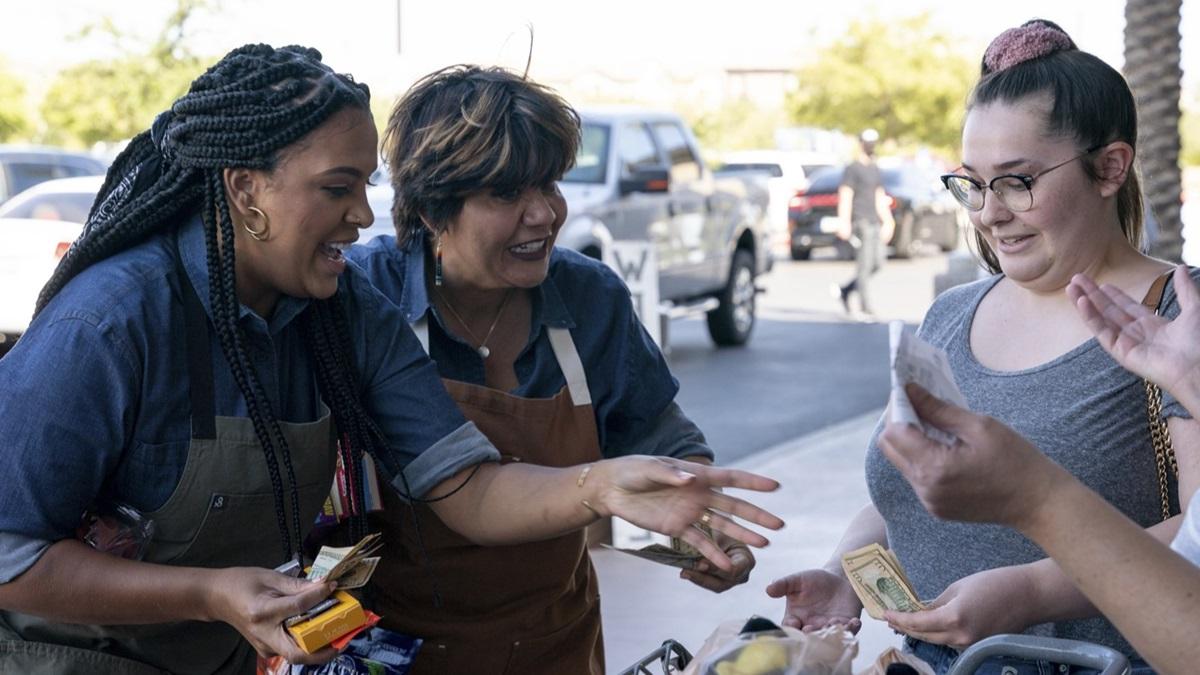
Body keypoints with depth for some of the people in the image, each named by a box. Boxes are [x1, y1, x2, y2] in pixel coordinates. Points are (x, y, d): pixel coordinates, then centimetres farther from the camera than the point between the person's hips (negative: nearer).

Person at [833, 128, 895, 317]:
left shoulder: (875, 169, 21)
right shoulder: (852, 169, -3)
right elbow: (845, 197, -9)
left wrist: (888, 222, 19)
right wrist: (844, 223, -17)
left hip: (875, 223, 8)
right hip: (860, 223, -8)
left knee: (878, 263, 3)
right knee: (864, 264, -9)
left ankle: (845, 290, 17)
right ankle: (866, 305, -7)